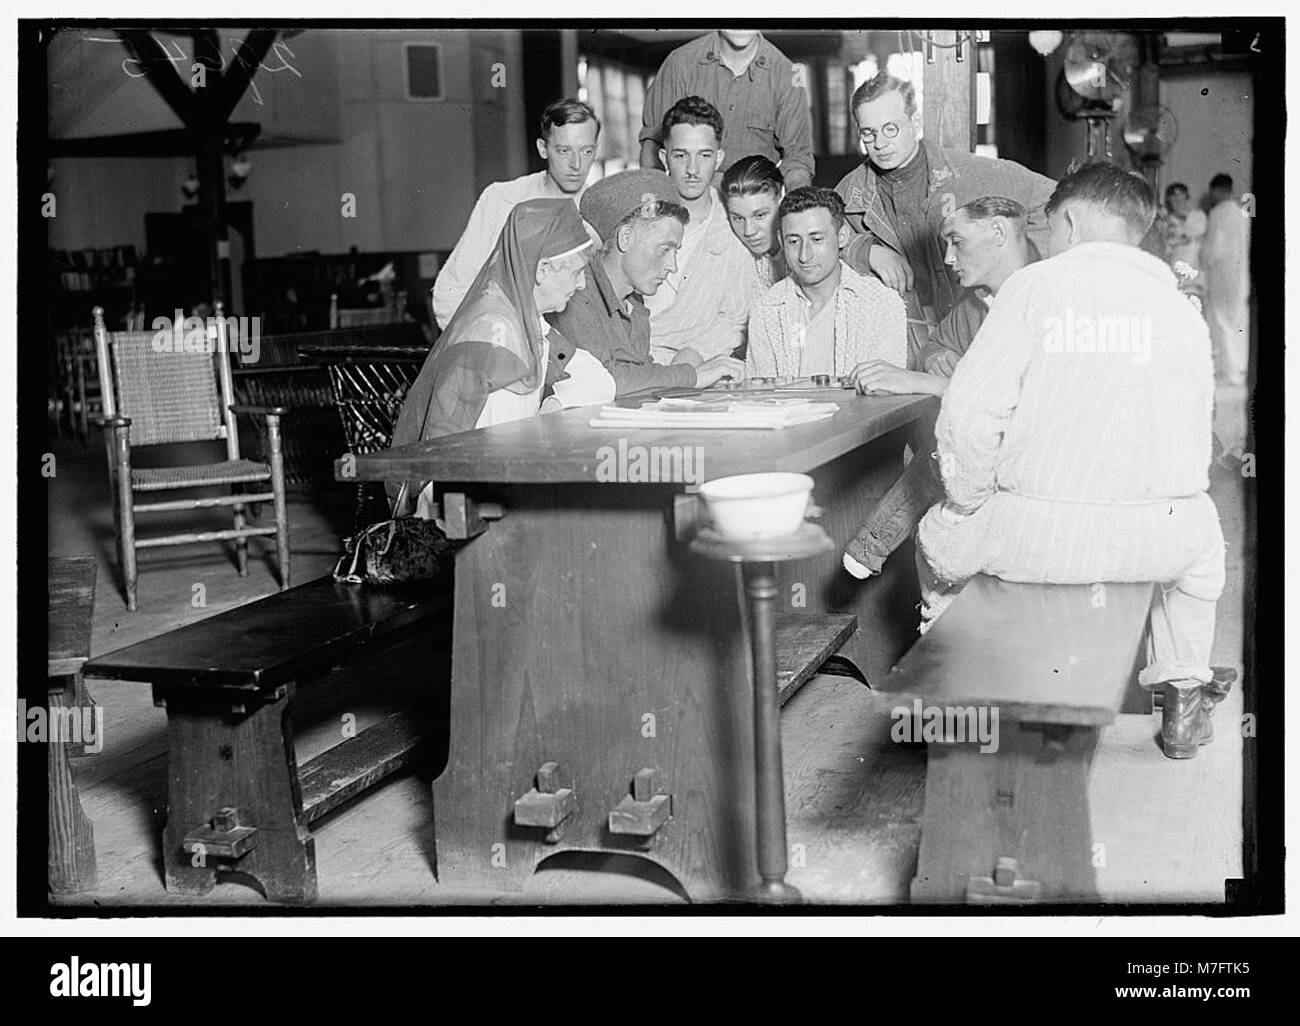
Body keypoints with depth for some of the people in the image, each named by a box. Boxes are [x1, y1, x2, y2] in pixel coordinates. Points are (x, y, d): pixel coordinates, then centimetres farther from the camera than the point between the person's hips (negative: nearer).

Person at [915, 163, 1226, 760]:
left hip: (1037, 535, -3)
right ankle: (1183, 696, 36)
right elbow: (1195, 444, 14)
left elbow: (969, 413, -8)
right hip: (1157, 540, 3)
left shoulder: (1033, 286, 0)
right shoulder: (1180, 308, 11)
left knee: (940, 536, 28)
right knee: (1201, 531, 39)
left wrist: (967, 502, 7)